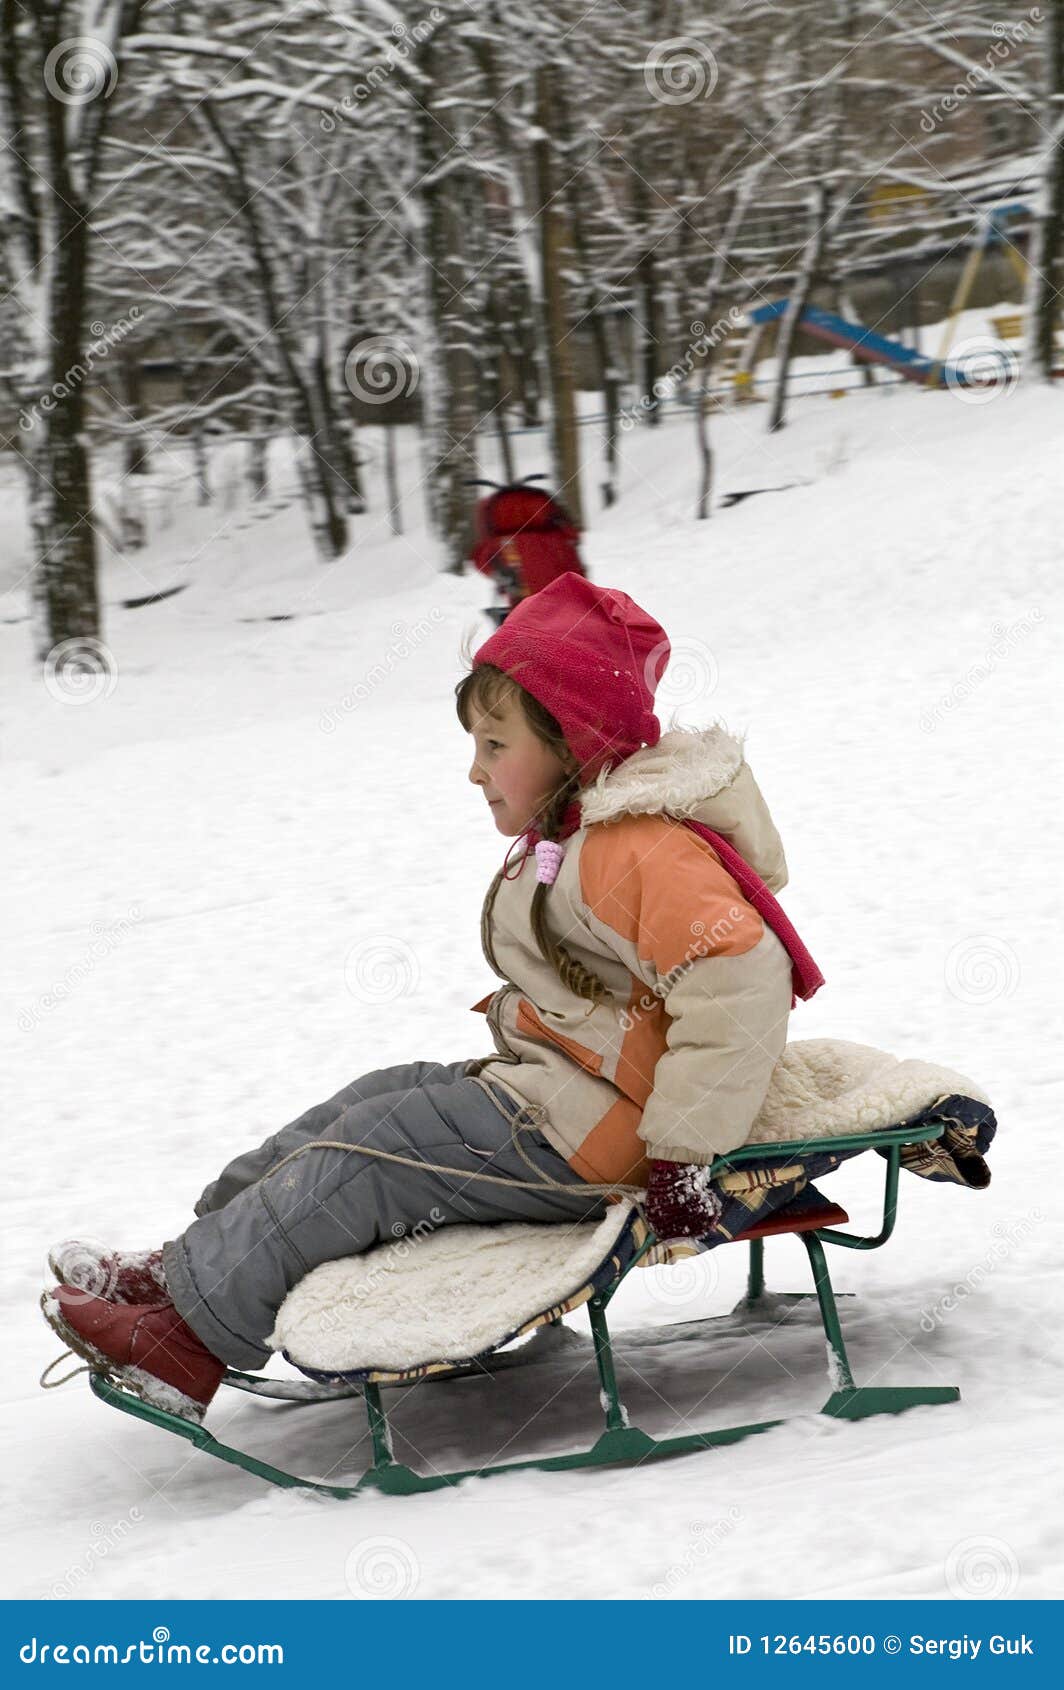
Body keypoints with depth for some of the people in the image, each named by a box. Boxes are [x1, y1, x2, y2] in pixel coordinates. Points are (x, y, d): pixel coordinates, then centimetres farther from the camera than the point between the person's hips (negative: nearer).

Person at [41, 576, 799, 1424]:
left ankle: (195, 1331, -5)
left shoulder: (639, 853, -23)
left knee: (367, 1155, -11)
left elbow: (739, 977, -34)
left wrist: (681, 1150, -32)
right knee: (382, 1096, 10)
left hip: (575, 1141, -11)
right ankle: (186, 1265, 12)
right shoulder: (573, 838, 13)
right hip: (540, 1087, 11)